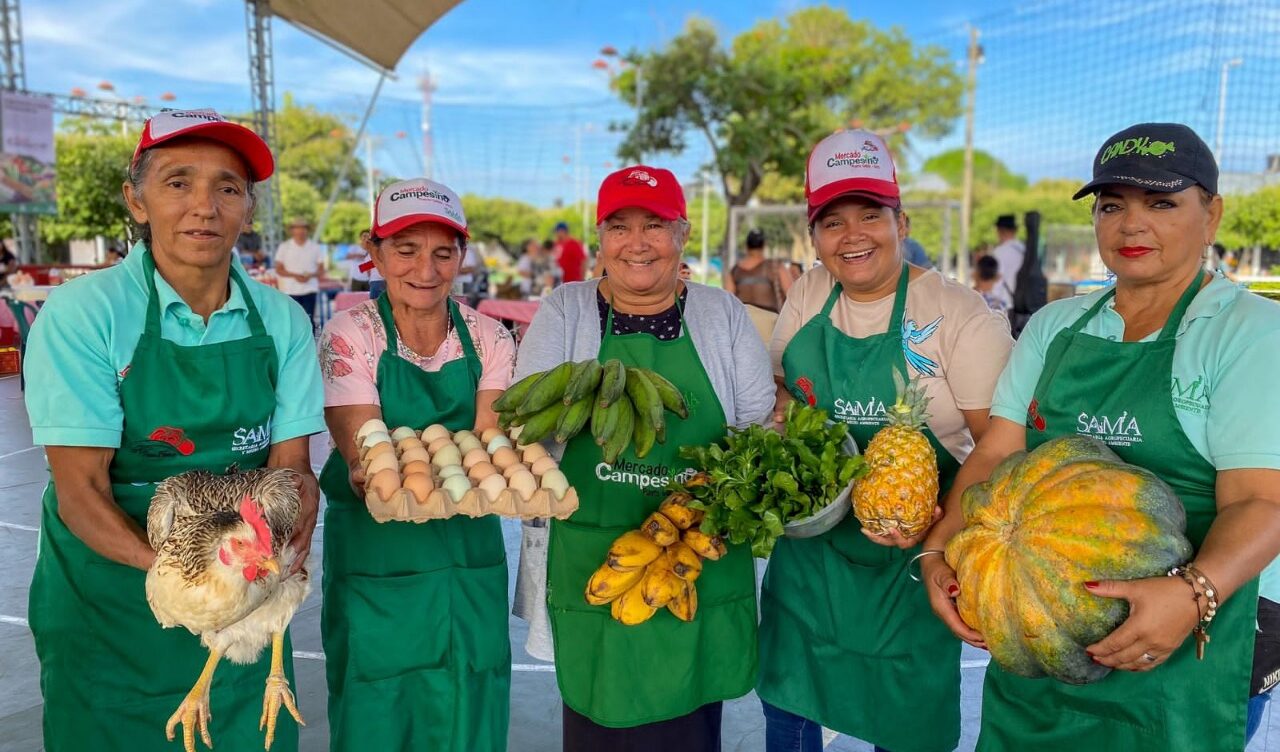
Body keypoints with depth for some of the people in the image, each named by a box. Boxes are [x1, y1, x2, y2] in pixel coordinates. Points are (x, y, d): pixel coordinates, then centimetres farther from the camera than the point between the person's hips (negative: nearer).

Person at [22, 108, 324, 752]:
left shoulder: (281, 320, -5)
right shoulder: (82, 313, -14)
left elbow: (290, 463, -3)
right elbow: (79, 490, -17)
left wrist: (296, 515, -26)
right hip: (108, 601, -3)